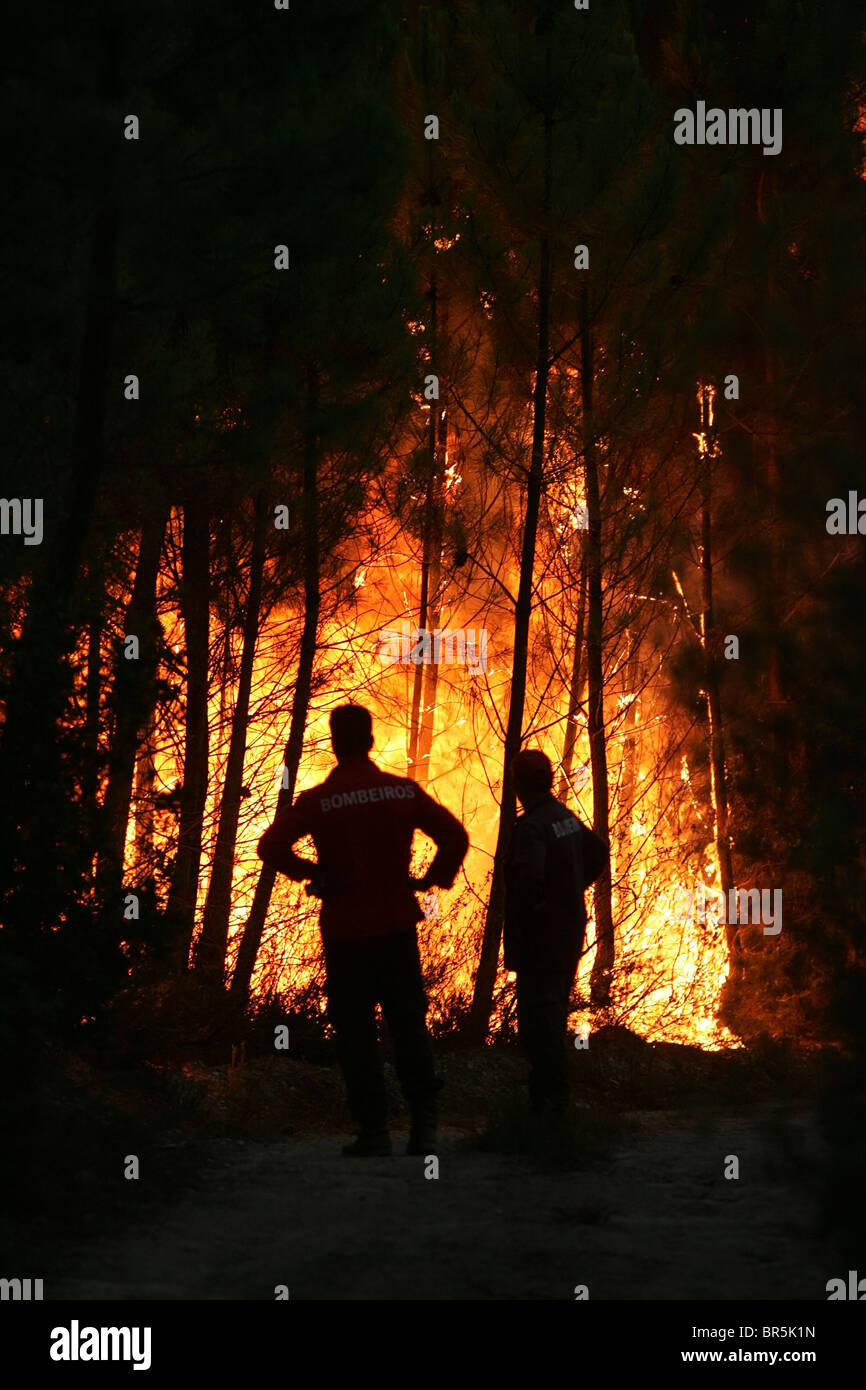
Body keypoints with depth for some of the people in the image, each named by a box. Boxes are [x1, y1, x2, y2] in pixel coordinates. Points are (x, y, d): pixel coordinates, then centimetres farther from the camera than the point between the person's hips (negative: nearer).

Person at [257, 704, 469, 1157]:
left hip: (345, 930, -2)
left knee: (356, 1028, 5)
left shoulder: (318, 801, -8)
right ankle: (424, 1119, 0)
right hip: (399, 926, 2)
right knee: (409, 1020, 10)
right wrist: (432, 880, 7)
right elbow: (455, 835, -2)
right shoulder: (405, 791, 0)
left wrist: (311, 872, -4)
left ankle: (373, 1128, 3)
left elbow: (271, 847, -17)